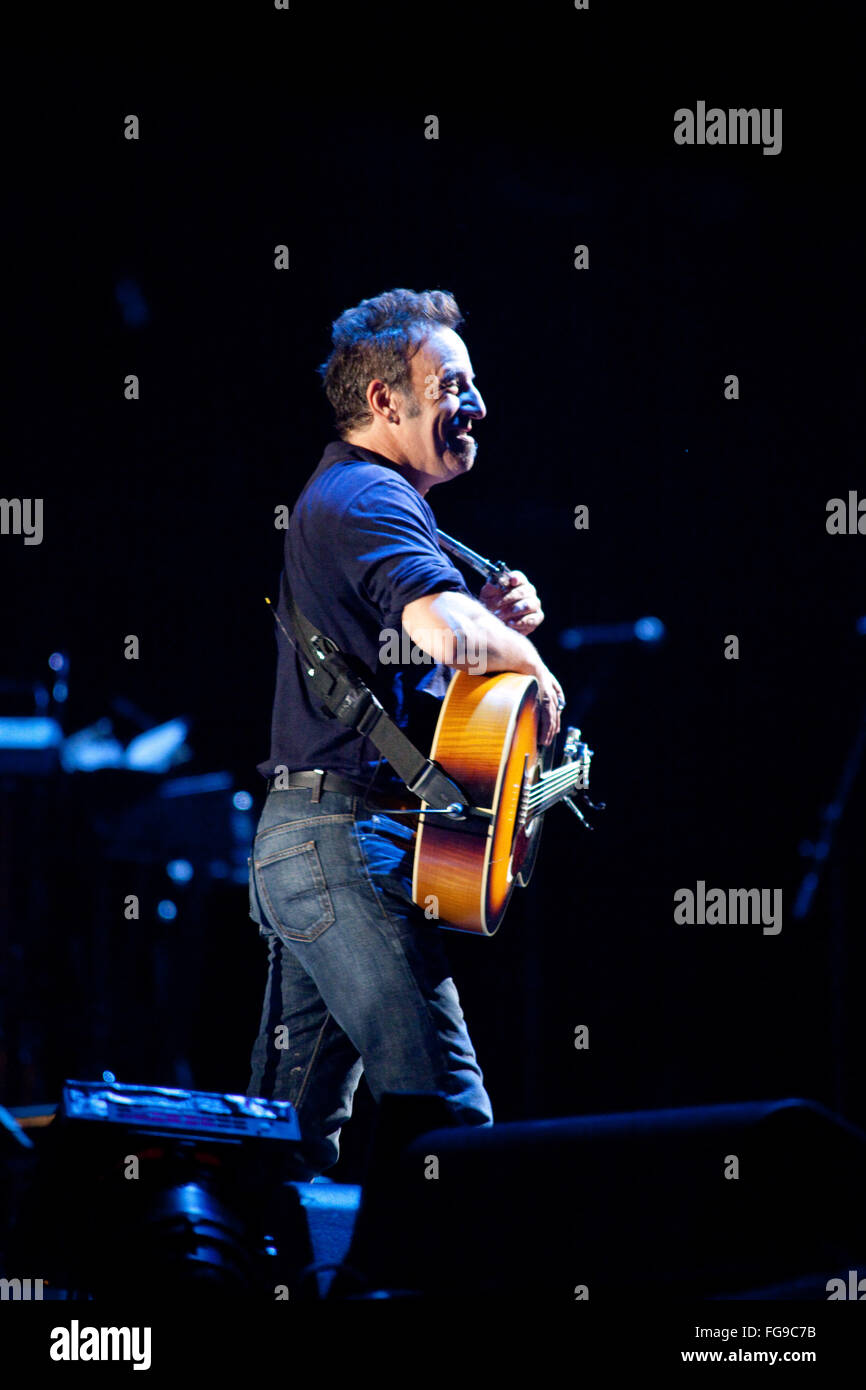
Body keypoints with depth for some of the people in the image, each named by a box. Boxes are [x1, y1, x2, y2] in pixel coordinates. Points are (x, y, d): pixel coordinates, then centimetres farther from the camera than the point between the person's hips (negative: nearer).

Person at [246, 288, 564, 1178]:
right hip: (347, 840, -11)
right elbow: (446, 629, -30)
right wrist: (534, 668, -11)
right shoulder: (369, 497, -12)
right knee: (446, 1108, -13)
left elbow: (402, 645, 27)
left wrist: (487, 618, 8)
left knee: (294, 1127, 11)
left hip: (295, 840, 11)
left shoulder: (338, 493, 22)